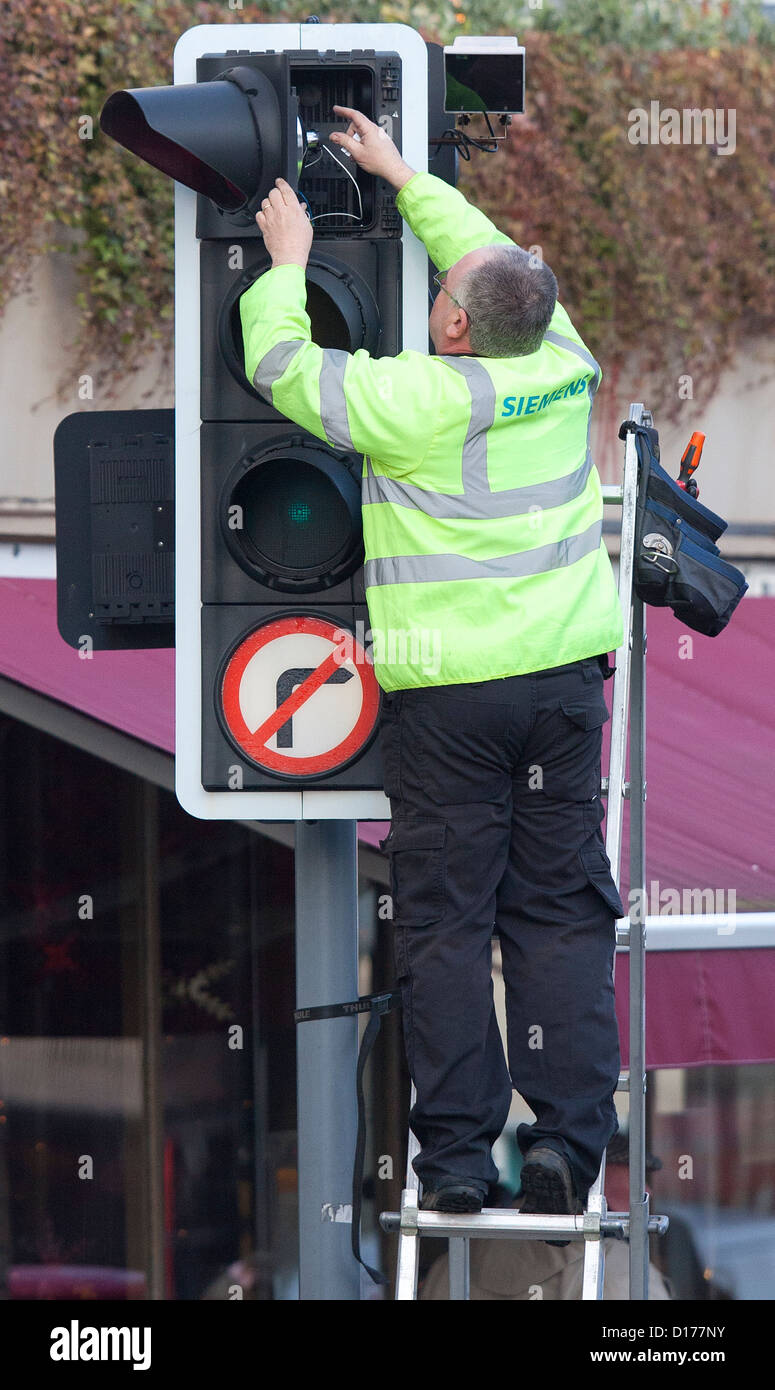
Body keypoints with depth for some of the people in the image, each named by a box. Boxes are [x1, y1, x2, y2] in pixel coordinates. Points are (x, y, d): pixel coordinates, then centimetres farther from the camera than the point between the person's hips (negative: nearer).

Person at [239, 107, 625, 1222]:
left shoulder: (415, 398, -14)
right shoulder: (566, 369, 0)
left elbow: (282, 365, -1)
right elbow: (502, 262, 18)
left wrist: (287, 263, 15)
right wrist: (404, 178, 27)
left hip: (447, 695, -4)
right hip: (565, 676, 4)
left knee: (446, 921, 2)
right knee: (562, 911, 6)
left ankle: (456, 1160, 1)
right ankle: (567, 1142, 0)